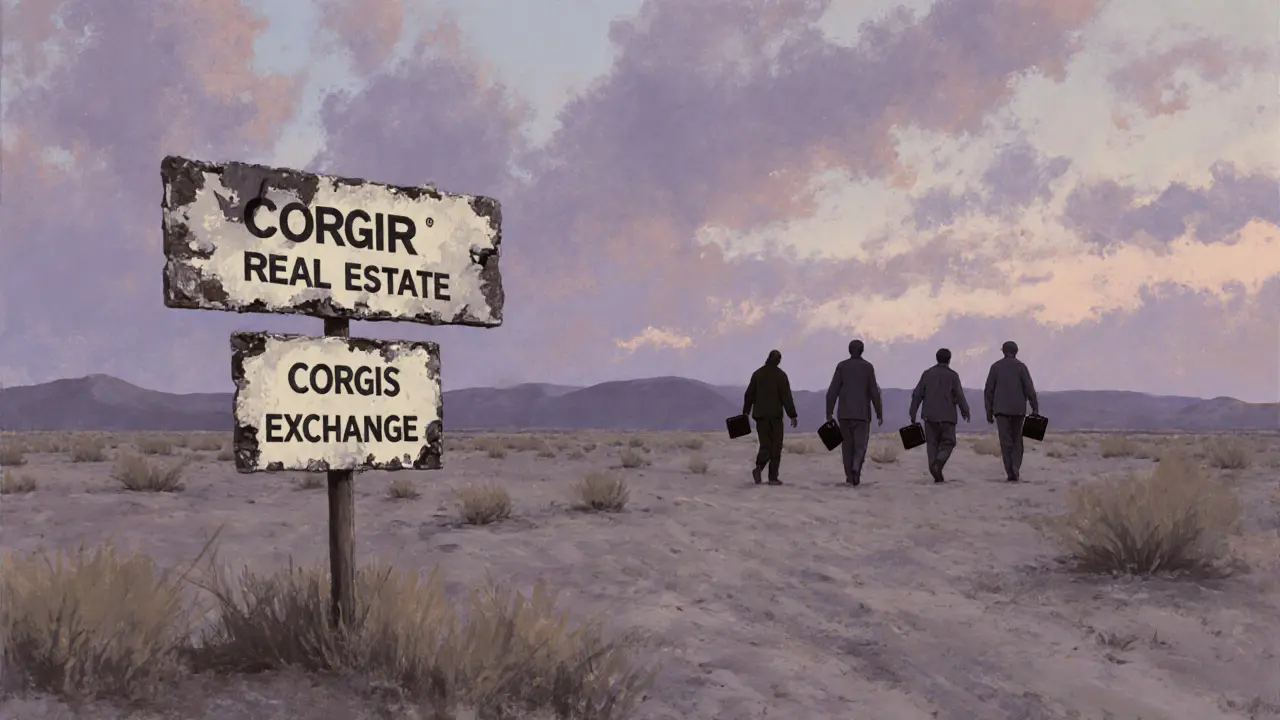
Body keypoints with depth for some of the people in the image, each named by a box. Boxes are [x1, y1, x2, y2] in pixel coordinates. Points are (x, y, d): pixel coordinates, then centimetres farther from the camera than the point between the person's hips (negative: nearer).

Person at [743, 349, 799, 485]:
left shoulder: (757, 374, 8)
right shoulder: (780, 375, -4)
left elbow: (749, 394, 10)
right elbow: (786, 397, -9)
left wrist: (745, 412, 17)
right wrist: (792, 415, -6)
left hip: (760, 415, 4)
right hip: (775, 415, -4)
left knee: (765, 445, 9)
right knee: (775, 446, 2)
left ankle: (759, 468, -16)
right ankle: (773, 477, -2)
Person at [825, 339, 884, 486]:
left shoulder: (842, 366, 1)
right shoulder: (868, 367, 0)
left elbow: (832, 391, -2)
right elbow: (874, 392, -2)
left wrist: (829, 412, 3)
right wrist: (879, 413, 4)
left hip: (845, 413, 1)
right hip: (862, 413, -1)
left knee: (847, 444, 10)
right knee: (860, 444, 3)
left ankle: (849, 476, 10)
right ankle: (856, 468, -22)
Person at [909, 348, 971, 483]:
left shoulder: (927, 374, 7)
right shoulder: (953, 375, -1)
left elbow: (917, 395, 4)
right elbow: (959, 396, -4)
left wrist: (913, 413, 8)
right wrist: (965, 411, 10)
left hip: (930, 416, 3)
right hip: (947, 416, -3)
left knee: (932, 443, 6)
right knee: (948, 442, 7)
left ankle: (936, 475, 0)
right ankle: (938, 463, -19)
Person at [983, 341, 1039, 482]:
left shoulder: (996, 366, 4)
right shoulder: (1021, 367, 1)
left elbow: (989, 391, 3)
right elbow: (1029, 389, -4)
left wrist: (989, 412, 8)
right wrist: (1035, 409, -1)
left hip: (1001, 409, 0)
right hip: (1018, 409, 0)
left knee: (1005, 442, 0)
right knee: (1017, 440, 13)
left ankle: (1010, 473, -7)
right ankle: (1016, 468, -2)